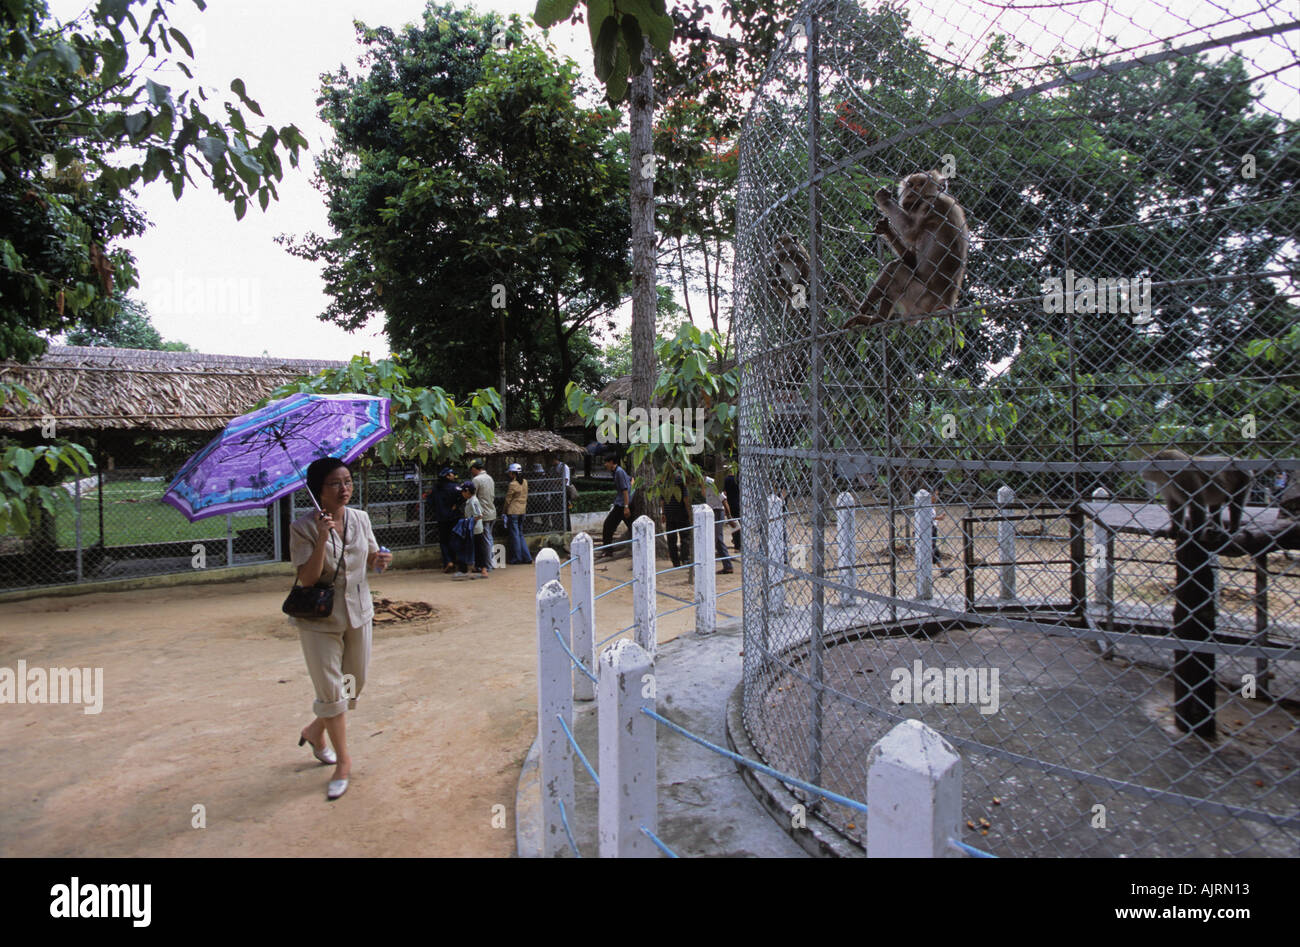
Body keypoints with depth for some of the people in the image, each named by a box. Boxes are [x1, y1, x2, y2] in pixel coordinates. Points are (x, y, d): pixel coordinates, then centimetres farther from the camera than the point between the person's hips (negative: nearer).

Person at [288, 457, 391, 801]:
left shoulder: (360, 519, 0)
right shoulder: (303, 527, -13)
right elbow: (307, 578, -19)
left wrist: (380, 559, -11)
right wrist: (322, 537, -29)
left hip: (358, 613, 5)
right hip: (319, 618, -5)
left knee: (354, 686, 14)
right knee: (331, 691, 1)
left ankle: (314, 731, 42)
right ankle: (343, 760, 20)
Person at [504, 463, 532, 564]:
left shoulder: (512, 484, -15)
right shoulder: (525, 482, 5)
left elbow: (508, 499, -9)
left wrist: (505, 511, 3)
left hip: (513, 511, -7)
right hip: (522, 510, 7)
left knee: (514, 535, 1)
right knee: (520, 534, 15)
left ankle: (517, 559, 6)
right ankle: (526, 557, 12)